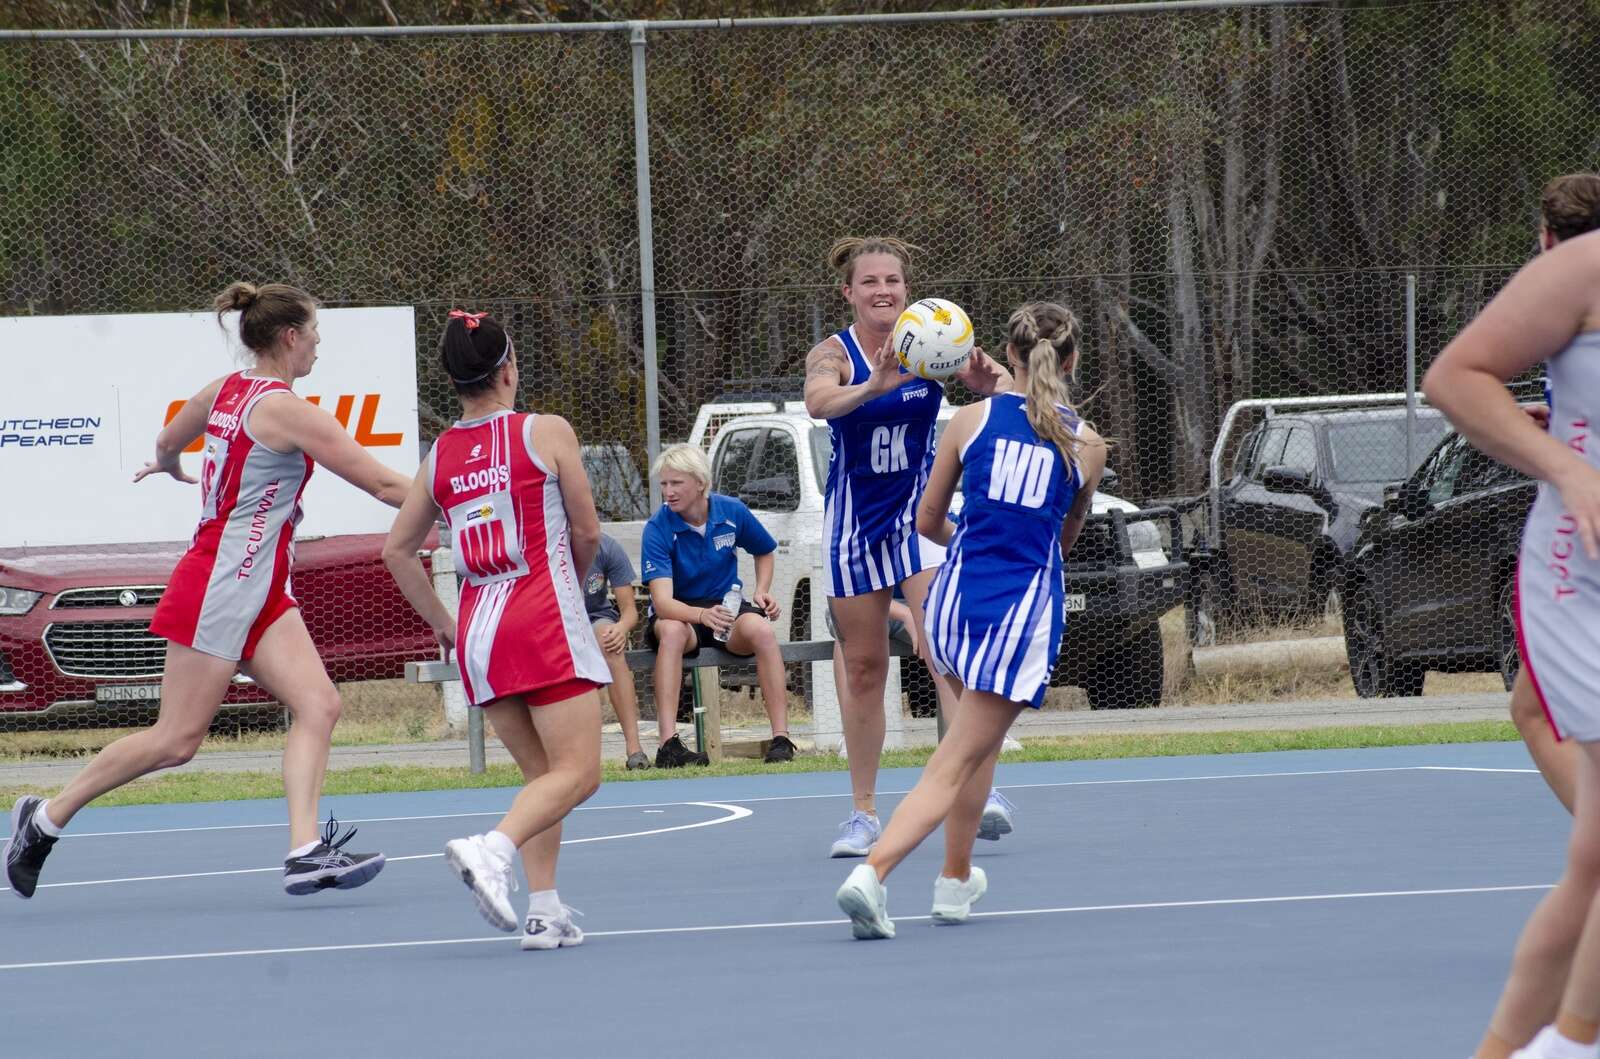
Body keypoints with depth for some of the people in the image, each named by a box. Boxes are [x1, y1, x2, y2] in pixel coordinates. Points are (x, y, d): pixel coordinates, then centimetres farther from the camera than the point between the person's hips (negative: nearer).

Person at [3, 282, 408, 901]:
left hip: (261, 593, 9)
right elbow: (383, 485, -18)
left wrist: (169, 466, 51)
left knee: (318, 705, -5)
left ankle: (305, 851, -15)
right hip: (220, 587, -9)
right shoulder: (285, 410, -18)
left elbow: (167, 443, 28)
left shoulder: (227, 390, 7)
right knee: (177, 738, -3)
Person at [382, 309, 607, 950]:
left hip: (477, 627, 6)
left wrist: (443, 625, 20)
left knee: (541, 775, 15)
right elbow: (588, 533, 3)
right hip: (545, 619, -6)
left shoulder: (440, 456, 10)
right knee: (577, 773, -8)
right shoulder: (546, 433, -2)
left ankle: (545, 912, 4)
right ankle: (492, 850, -32)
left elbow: (396, 550, 13)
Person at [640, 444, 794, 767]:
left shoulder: (732, 512, -6)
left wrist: (761, 592, 0)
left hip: (727, 607, 2)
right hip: (678, 614, -2)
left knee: (760, 628, -32)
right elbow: (663, 601, -29)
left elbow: (765, 551, 18)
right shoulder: (658, 528, -17)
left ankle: (781, 738, -30)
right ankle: (668, 744, -44)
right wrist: (702, 615, -48)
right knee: (672, 631, -38)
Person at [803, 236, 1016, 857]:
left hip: (920, 513, 0)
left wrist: (988, 381, -43)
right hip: (854, 520, 0)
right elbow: (818, 401, -34)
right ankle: (864, 813, 15)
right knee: (863, 667, 6)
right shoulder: (833, 354, -11)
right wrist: (873, 387, -54)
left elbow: (1006, 387, -18)